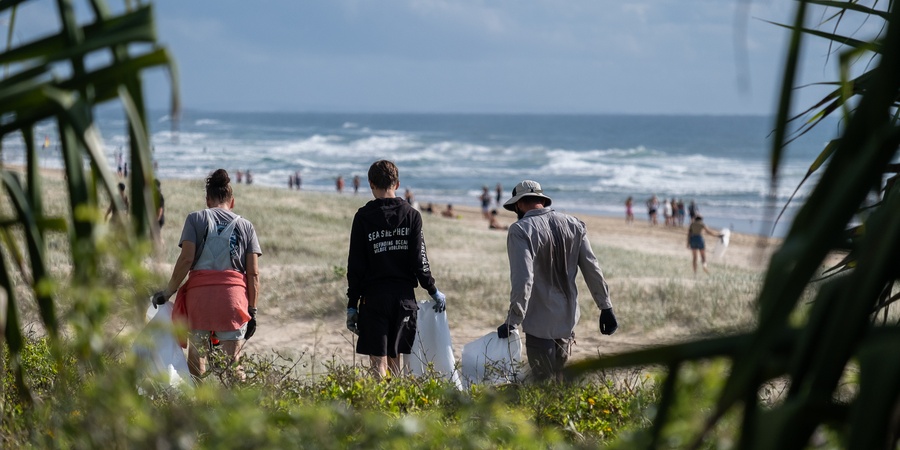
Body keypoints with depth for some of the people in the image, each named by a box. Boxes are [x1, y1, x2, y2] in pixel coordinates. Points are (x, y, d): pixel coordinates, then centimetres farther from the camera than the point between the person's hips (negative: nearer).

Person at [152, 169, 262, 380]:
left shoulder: (196, 219, 10)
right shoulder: (246, 226, 14)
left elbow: (186, 259, -4)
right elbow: (253, 273, 6)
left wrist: (169, 291, 2)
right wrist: (252, 310, 8)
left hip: (200, 291, -1)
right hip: (234, 292, 1)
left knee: (196, 358, 9)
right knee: (232, 361, 0)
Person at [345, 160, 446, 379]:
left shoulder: (363, 217, -3)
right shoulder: (411, 215, 2)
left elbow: (356, 265, -3)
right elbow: (419, 260, 0)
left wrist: (352, 305, 2)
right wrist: (433, 291, 12)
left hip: (374, 296, -3)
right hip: (404, 296, 3)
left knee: (379, 361, -2)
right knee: (395, 358, 14)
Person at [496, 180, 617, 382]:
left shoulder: (520, 230, -13)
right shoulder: (573, 225, 5)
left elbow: (523, 279, -22)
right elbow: (592, 269, 5)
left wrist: (512, 321, -19)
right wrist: (606, 307, 10)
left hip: (540, 323, -6)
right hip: (568, 319, 6)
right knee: (560, 381, 18)